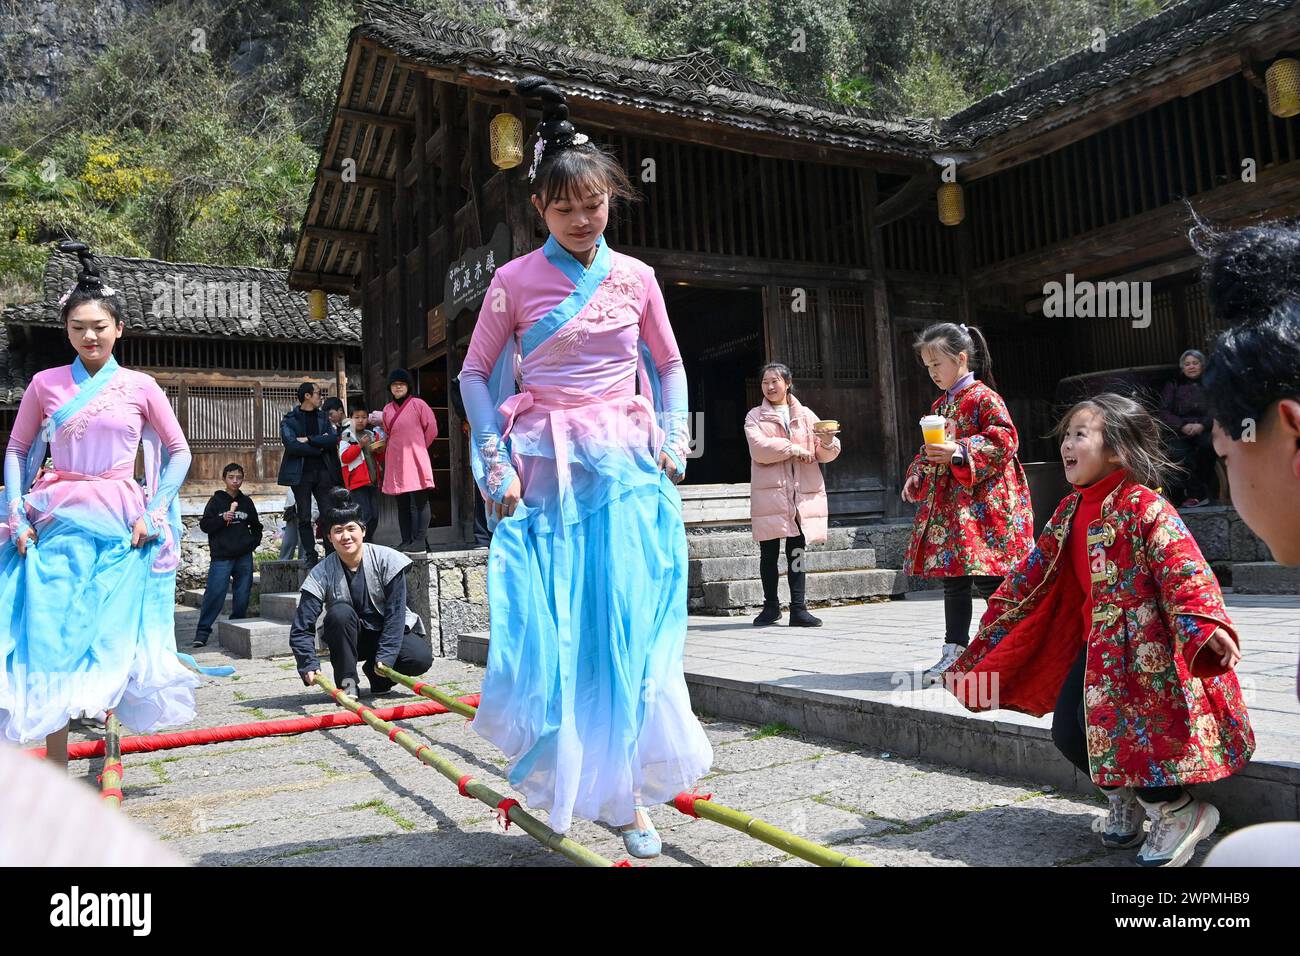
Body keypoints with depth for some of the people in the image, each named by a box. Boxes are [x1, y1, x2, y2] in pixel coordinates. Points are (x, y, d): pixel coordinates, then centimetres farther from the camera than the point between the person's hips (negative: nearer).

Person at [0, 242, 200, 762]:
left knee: (113, 636, -1)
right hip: (56, 522, 1)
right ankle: (55, 768, 6)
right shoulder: (45, 384, 6)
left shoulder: (140, 386, 3)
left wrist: (155, 511, -3)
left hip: (120, 524, 0)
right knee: (51, 638, -2)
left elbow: (179, 451, 7)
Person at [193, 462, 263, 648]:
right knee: (214, 593, -10)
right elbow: (204, 525, -1)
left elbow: (256, 526, 24)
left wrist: (254, 542, 9)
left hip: (244, 556, 4)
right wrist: (222, 518, -16)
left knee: (243, 595, 5)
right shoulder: (216, 501, 3)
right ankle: (202, 632, -5)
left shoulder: (246, 502, 13)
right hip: (221, 557, -4)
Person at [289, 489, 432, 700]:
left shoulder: (387, 560, -17)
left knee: (421, 657, -28)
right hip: (350, 639, 0)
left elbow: (395, 613, -19)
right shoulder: (322, 574, -16)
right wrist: (309, 666, -34)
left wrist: (385, 657, -28)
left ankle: (376, 673, 4)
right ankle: (346, 683, -18)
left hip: (389, 631, 0)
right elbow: (301, 629, -18)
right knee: (340, 612, -32)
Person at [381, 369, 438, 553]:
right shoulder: (387, 409, 14)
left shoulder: (418, 404, -3)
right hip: (395, 462, 6)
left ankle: (419, 541, -5)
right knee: (402, 505, 7)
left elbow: (431, 429, -1)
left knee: (418, 502, -6)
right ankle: (406, 541, 11)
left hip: (415, 462, -6)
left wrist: (417, 447, 6)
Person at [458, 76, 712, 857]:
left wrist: (673, 441, 2)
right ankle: (558, 783, 21)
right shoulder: (514, 281, 1)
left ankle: (625, 793, 14)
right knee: (551, 630, 1)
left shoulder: (635, 278, 7)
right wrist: (497, 463, -6)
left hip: (627, 470, 2)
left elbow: (669, 367, 16)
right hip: (546, 471, -1)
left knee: (631, 633, 1)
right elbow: (477, 374, 5)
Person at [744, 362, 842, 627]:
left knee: (796, 551, 2)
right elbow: (758, 448, -9)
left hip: (803, 492, 1)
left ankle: (798, 608, 6)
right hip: (769, 493, -1)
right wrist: (793, 448, -10)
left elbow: (822, 454, 9)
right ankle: (771, 605, 17)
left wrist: (828, 442, -13)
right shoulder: (755, 416, 9)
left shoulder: (805, 414, 15)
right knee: (769, 553, 3)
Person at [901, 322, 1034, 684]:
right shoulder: (940, 405, 18)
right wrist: (916, 474, 9)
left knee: (988, 580, -5)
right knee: (952, 579, 9)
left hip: (982, 502, -8)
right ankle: (954, 651, 15)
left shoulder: (983, 397, -8)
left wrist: (960, 451, -24)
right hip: (946, 503, 8)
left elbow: (1004, 438, -17)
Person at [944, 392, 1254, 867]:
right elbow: (1040, 568, 15)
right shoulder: (1071, 510, 7)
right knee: (1067, 732, 3)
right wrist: (1002, 610, 18)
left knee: (1121, 734, -11)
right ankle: (1125, 801, 29)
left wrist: (1205, 623, -40)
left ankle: (1180, 813, 15)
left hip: (1143, 647, -7)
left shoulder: (1144, 507, -16)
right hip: (1097, 644, 7)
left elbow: (1183, 568, -26)